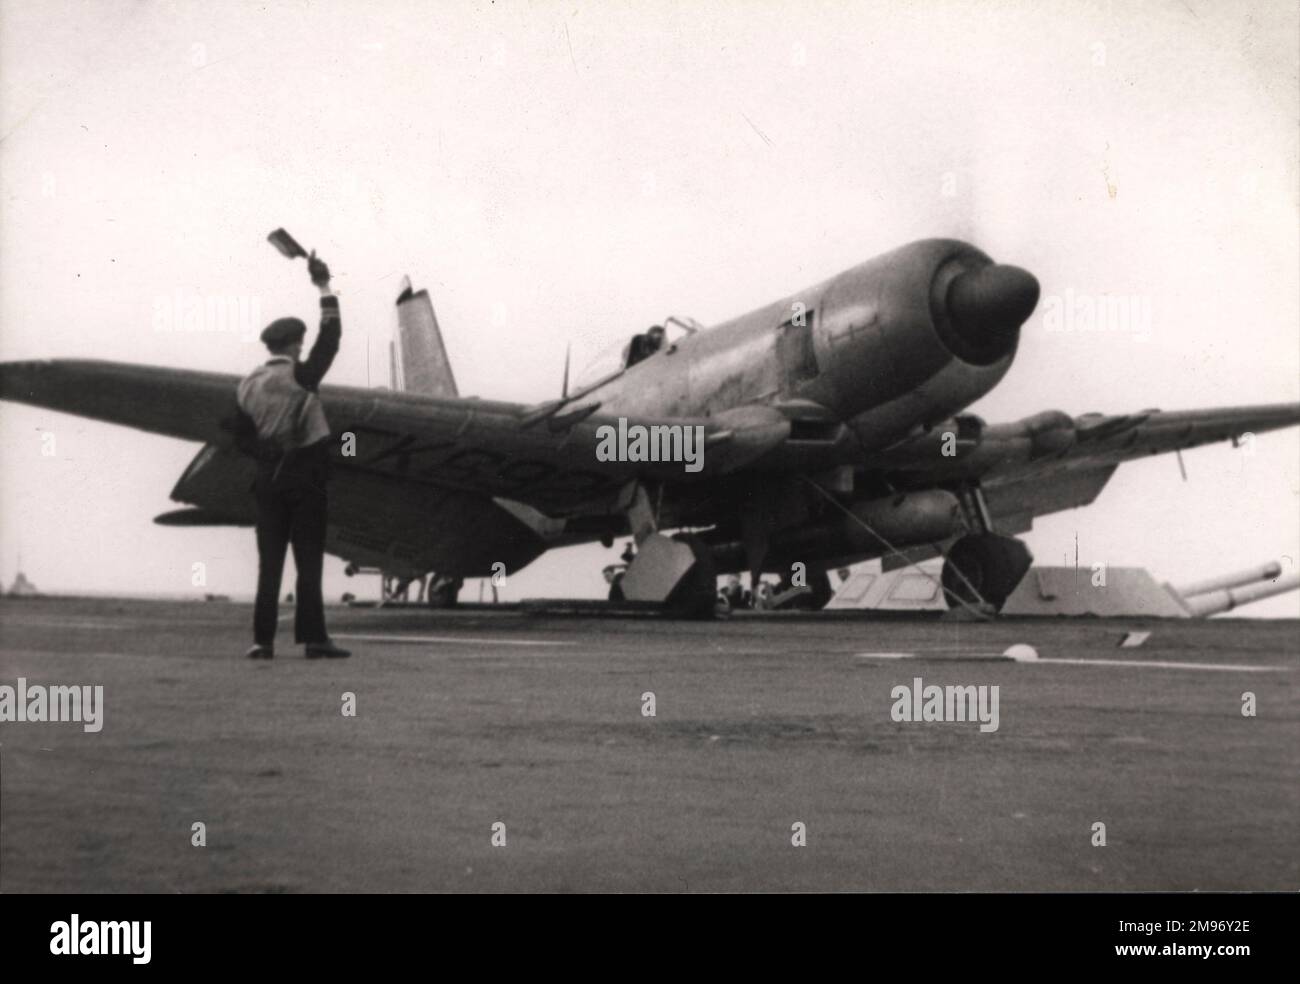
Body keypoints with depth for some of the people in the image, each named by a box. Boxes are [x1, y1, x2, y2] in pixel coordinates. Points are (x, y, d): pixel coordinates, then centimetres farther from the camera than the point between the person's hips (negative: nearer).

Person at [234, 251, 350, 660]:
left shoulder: (248, 384, 6)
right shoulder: (300, 376, -11)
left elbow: (242, 437, 8)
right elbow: (330, 338, -8)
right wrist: (324, 287, -5)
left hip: (268, 479, 5)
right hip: (305, 477, -5)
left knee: (269, 561, 6)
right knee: (309, 561, -2)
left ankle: (263, 639, 2)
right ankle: (313, 638, -4)